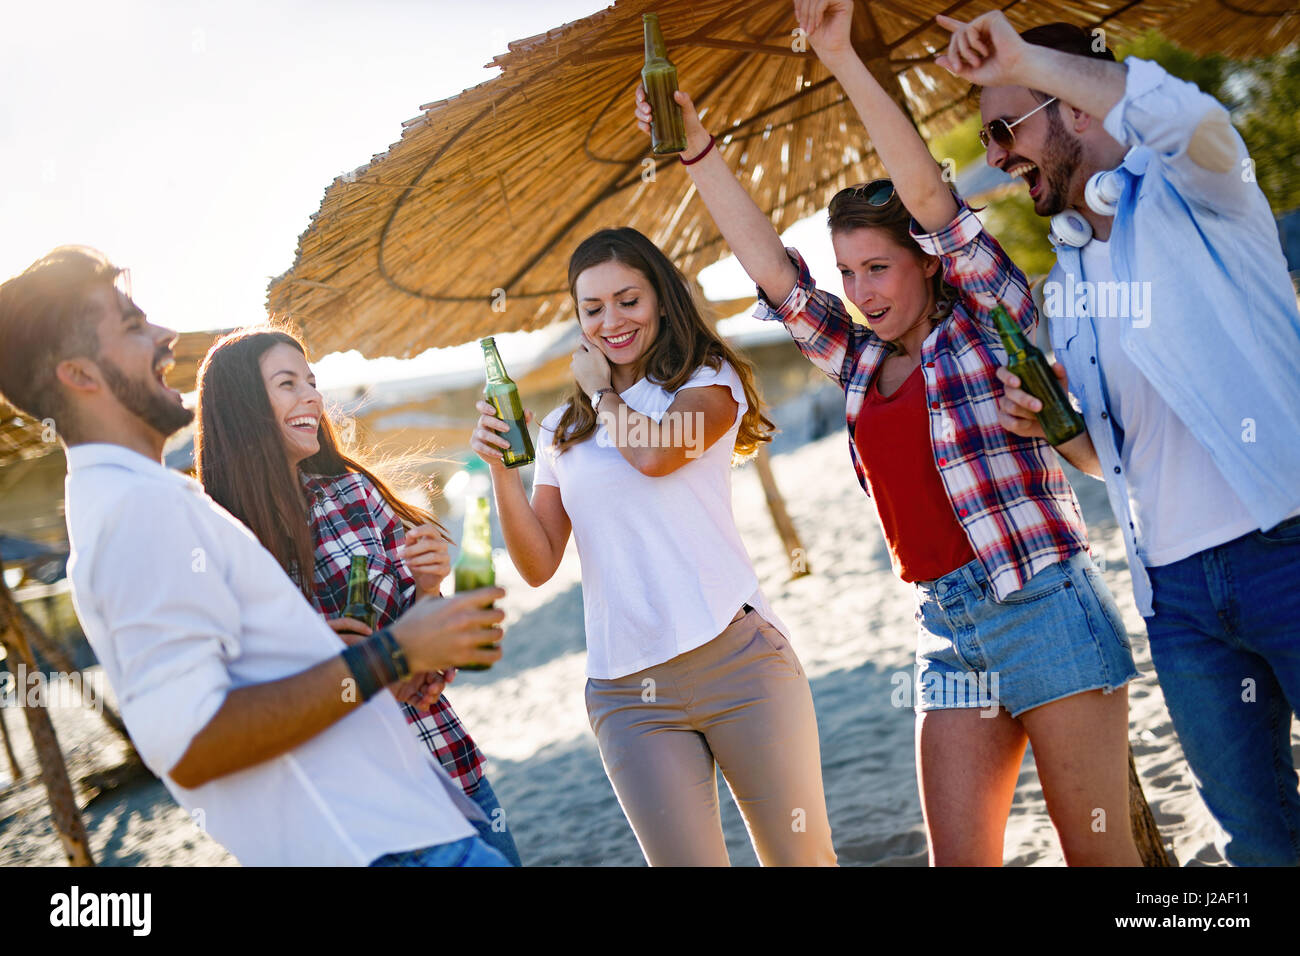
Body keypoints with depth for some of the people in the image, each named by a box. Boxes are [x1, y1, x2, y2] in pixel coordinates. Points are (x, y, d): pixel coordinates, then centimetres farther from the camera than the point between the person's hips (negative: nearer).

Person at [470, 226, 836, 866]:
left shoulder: (711, 382, 8)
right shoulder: (561, 433, 17)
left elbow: (653, 454, -14)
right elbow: (539, 565, 10)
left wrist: (599, 386, 5)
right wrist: (501, 470, -5)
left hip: (737, 657, -2)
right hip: (627, 693, 3)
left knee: (802, 858, 0)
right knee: (686, 860, -2)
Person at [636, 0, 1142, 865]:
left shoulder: (989, 321, -2)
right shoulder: (860, 364, 13)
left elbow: (926, 193, -14)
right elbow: (771, 267, 10)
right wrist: (698, 150, 5)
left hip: (1044, 602, -6)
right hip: (949, 629, 6)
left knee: (1099, 852, 0)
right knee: (958, 857, 4)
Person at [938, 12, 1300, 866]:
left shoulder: (1185, 191, 0)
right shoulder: (1061, 287, 18)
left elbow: (1201, 123, -27)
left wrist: (1022, 59, -25)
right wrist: (1053, 426, 1)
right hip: (1178, 593, 6)